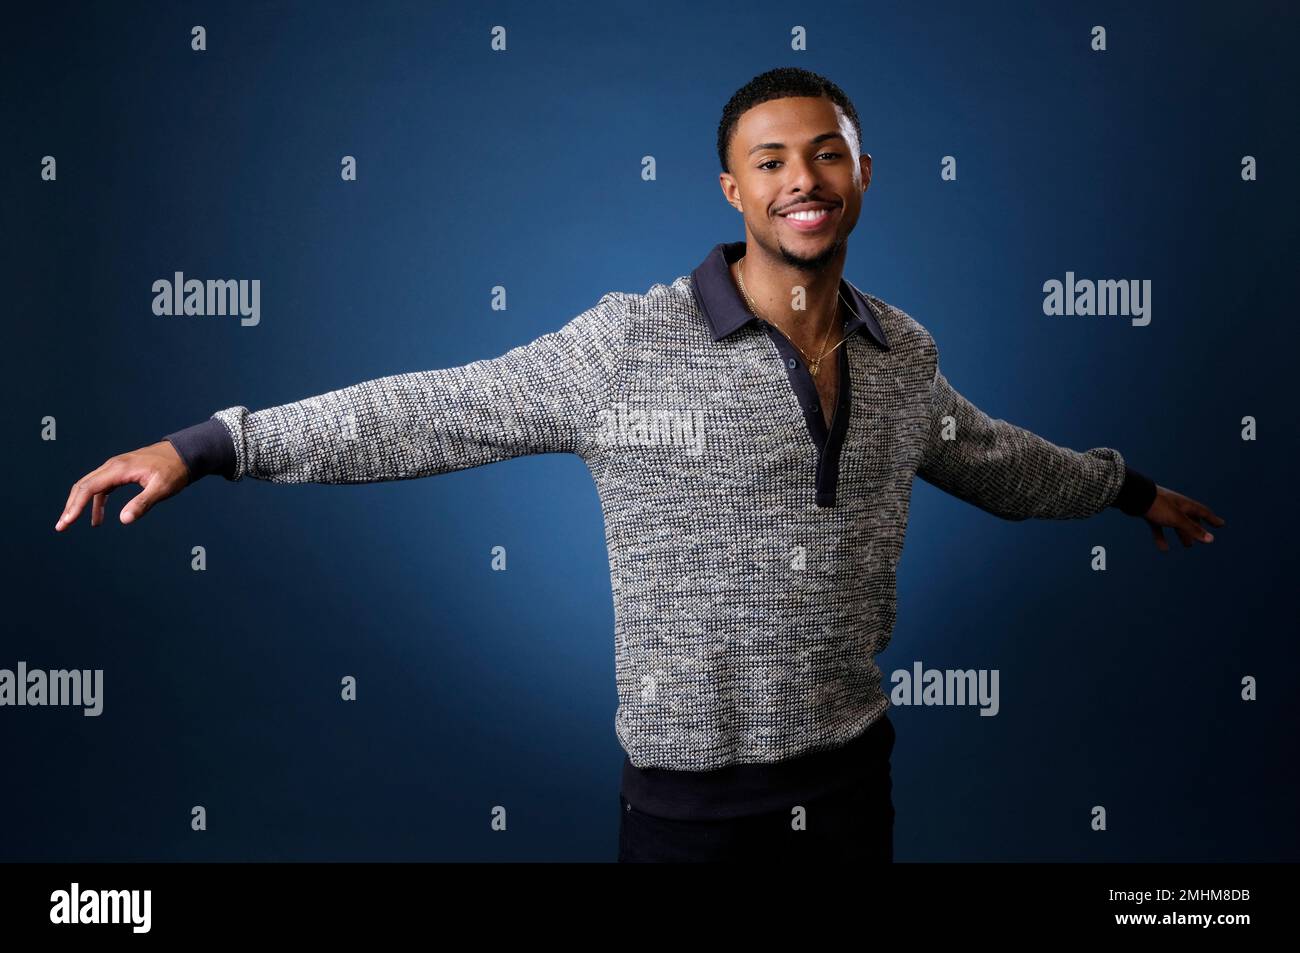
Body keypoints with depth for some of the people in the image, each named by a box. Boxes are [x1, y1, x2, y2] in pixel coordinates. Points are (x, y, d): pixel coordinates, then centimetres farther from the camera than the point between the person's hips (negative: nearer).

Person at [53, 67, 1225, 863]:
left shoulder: (903, 355, 3)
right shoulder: (631, 343, -13)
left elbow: (989, 457, 22)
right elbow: (428, 414, -11)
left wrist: (1124, 484, 36)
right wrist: (210, 445, -12)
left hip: (854, 775, 5)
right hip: (693, 790, -4)